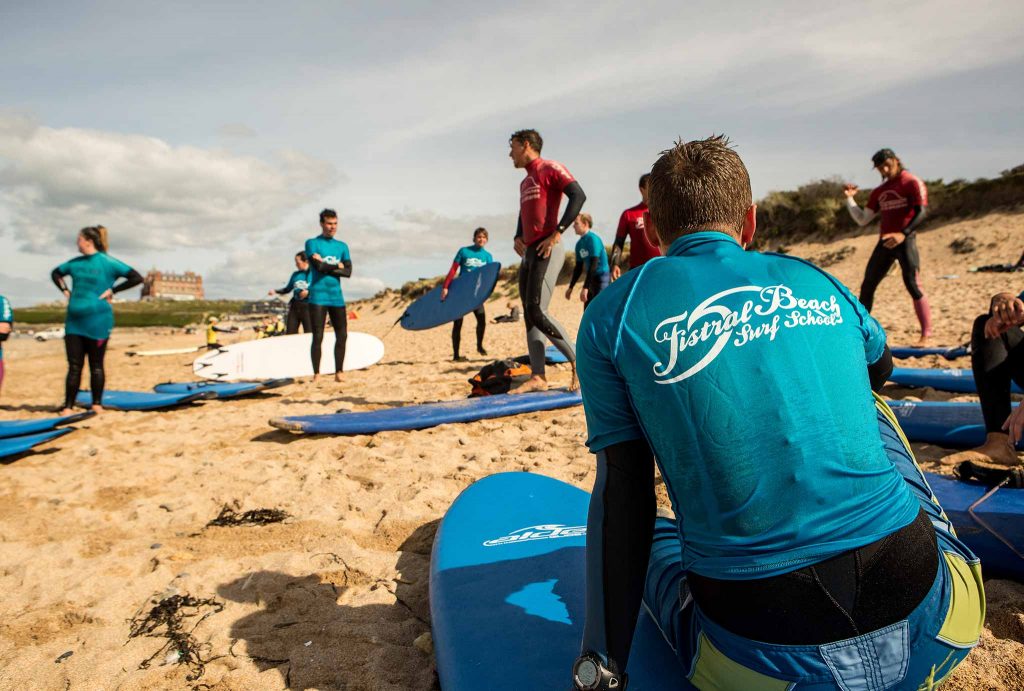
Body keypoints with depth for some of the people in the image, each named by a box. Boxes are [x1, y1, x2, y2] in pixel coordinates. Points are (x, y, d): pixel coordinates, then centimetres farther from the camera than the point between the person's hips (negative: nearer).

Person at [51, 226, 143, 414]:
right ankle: (68, 407, 10)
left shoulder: (108, 262, -7)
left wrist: (112, 290, -13)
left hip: (98, 321, -5)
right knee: (74, 366, 6)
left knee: (96, 365, 5)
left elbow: (136, 278, -13)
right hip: (74, 321, 5)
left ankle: (97, 405, 16)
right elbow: (56, 273, 29)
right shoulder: (75, 263, 10)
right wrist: (65, 290, 12)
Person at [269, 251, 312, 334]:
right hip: (294, 307, 5)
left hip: (308, 307, -5)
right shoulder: (295, 274, 12)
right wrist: (276, 291, 7)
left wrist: (308, 292, -19)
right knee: (290, 333, 5)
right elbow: (287, 289, 21)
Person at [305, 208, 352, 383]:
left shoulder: (342, 246, 13)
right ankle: (316, 375, 4)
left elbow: (348, 272, 1)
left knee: (342, 336, 1)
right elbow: (318, 266, -13)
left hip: (337, 297, 4)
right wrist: (337, 265, -1)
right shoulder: (312, 243, 2)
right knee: (318, 337, -3)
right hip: (318, 297, -4)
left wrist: (326, 266, -8)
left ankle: (338, 373, 9)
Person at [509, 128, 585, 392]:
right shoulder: (525, 182, 24)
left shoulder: (550, 169, -2)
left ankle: (578, 361, -4)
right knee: (529, 316, 4)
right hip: (529, 252, 9)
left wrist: (557, 233, -19)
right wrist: (518, 237, 14)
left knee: (537, 312, -17)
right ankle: (538, 376, 6)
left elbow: (578, 196, -15)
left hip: (547, 251, -9)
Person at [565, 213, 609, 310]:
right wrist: (571, 287, 16)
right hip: (591, 278, 9)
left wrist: (585, 287, -26)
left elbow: (593, 264, -22)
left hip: (601, 277, -9)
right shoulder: (579, 243, 8)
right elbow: (579, 267, 16)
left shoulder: (593, 239, -17)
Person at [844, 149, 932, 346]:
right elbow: (862, 220, 16)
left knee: (912, 284, -14)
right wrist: (849, 198, 7)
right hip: (885, 242, 7)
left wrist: (903, 234, -27)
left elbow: (920, 213, -13)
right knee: (867, 285, 7)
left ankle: (926, 335, -10)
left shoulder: (912, 182, -2)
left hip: (905, 240, -7)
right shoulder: (879, 191, 17)